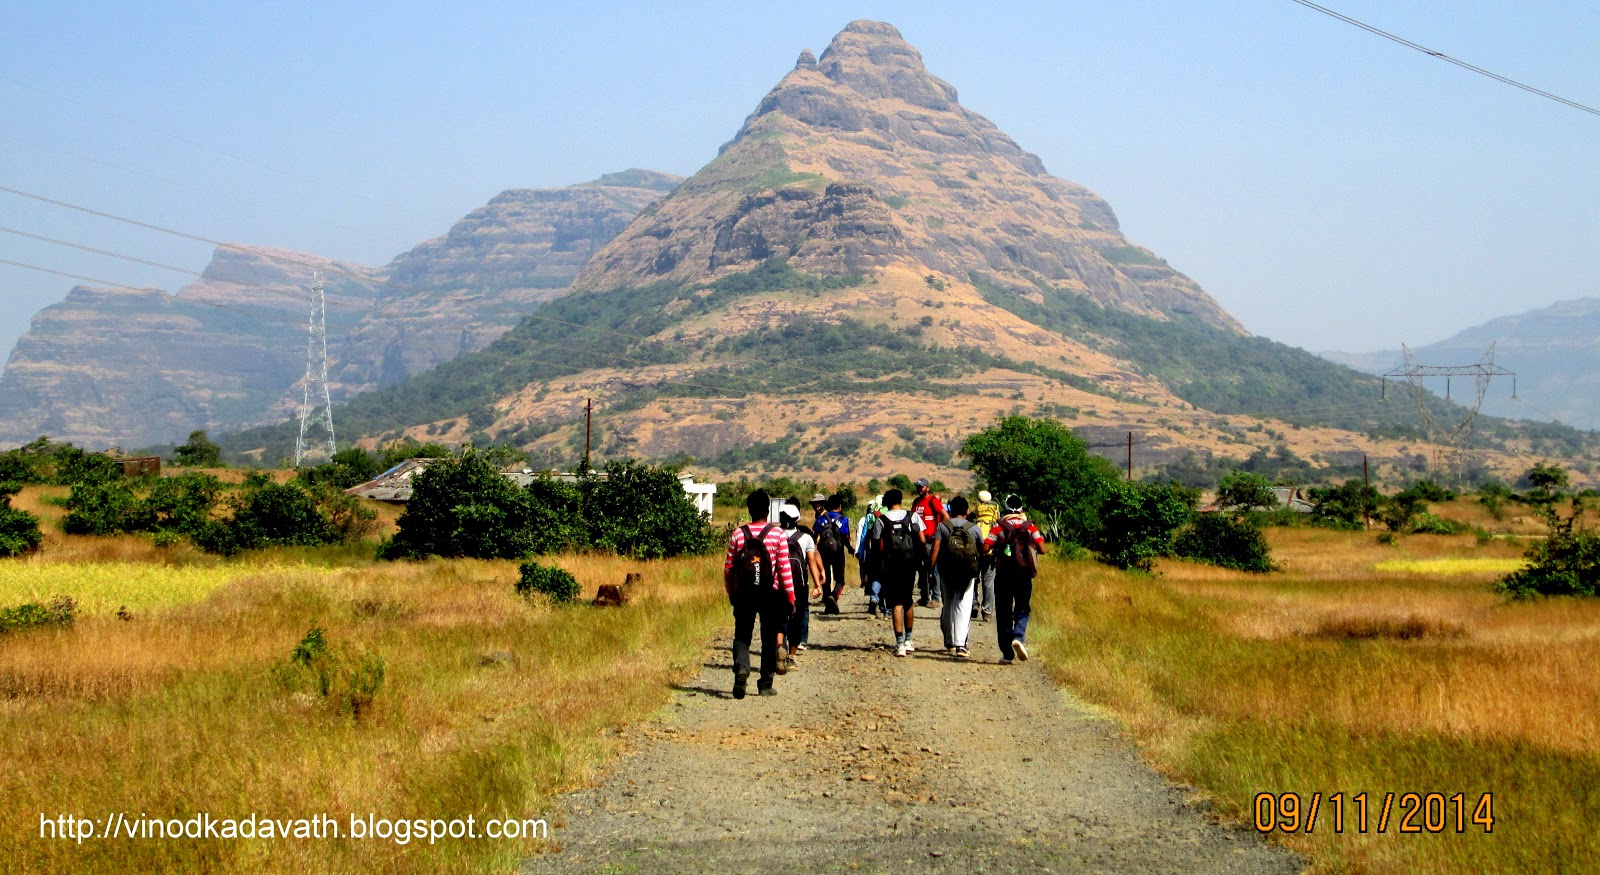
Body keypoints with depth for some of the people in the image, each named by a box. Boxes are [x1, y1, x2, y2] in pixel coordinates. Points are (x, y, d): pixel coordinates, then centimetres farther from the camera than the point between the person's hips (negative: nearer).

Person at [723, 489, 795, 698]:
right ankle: (766, 684, 12)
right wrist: (790, 596, -2)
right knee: (769, 638, 10)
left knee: (742, 636, 10)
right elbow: (784, 567, -8)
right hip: (770, 594, -1)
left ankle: (741, 667, -18)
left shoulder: (738, 534, -1)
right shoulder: (777, 534, -6)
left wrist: (731, 593, 15)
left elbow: (728, 568, 2)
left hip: (744, 594, 1)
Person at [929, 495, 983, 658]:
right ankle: (960, 644, -19)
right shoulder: (974, 528, 3)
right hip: (967, 573, -1)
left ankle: (949, 641, 29)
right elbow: (983, 550, 11)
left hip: (947, 572, 1)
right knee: (963, 607, -4)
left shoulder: (942, 526, 1)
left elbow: (935, 550, -7)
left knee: (948, 606, 17)